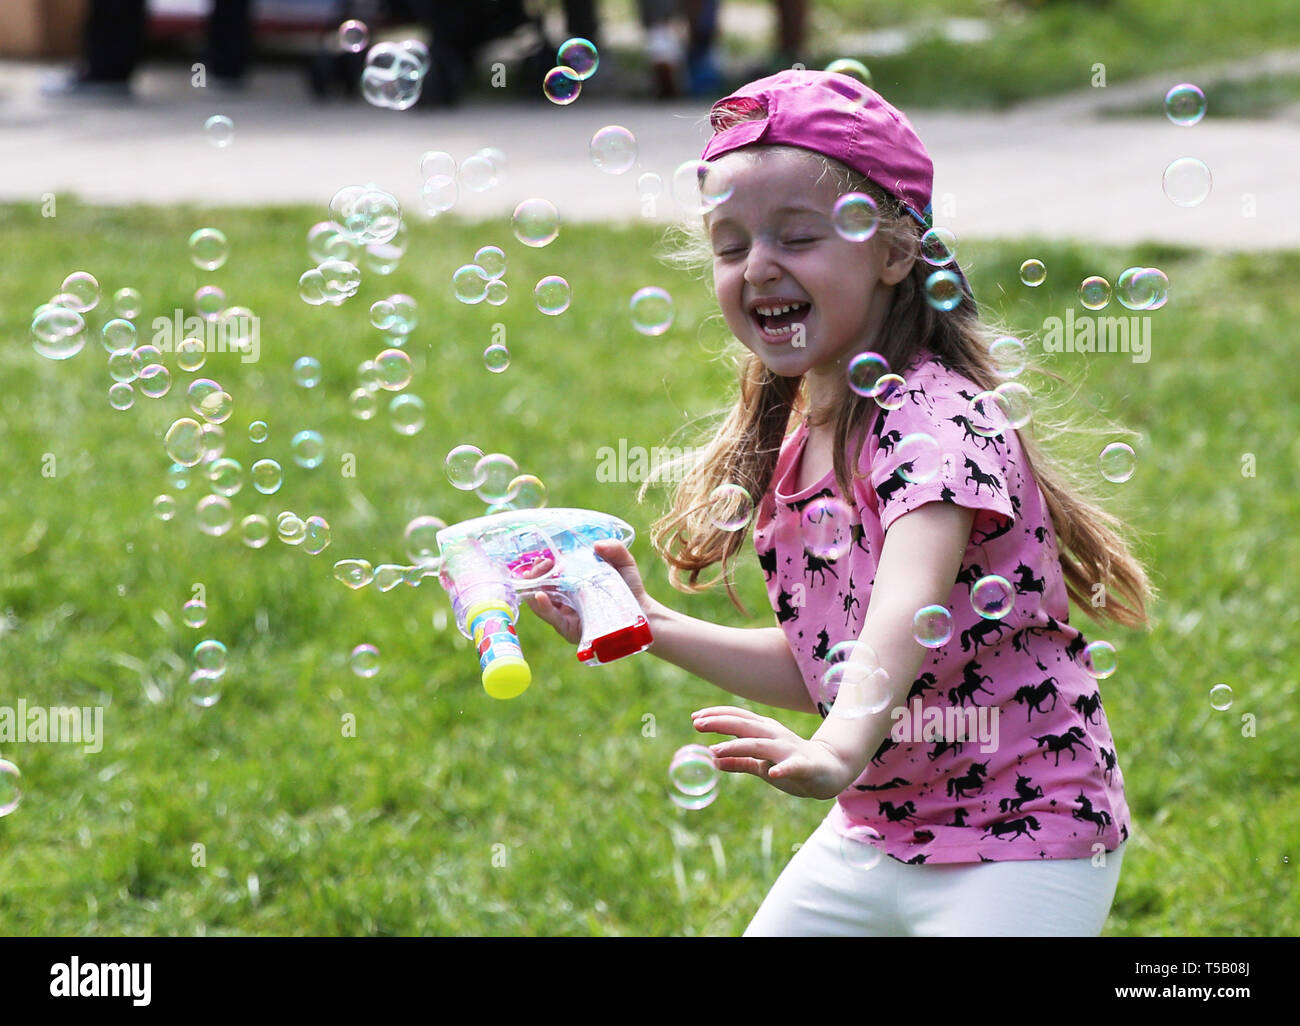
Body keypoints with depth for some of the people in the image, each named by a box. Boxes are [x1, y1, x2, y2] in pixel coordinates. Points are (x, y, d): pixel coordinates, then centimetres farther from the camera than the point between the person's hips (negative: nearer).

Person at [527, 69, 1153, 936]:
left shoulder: (935, 424, -20)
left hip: (1021, 846, -8)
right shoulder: (794, 444, 7)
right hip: (875, 836, 8)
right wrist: (648, 624, 8)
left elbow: (905, 613, -39)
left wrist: (839, 750, -55)